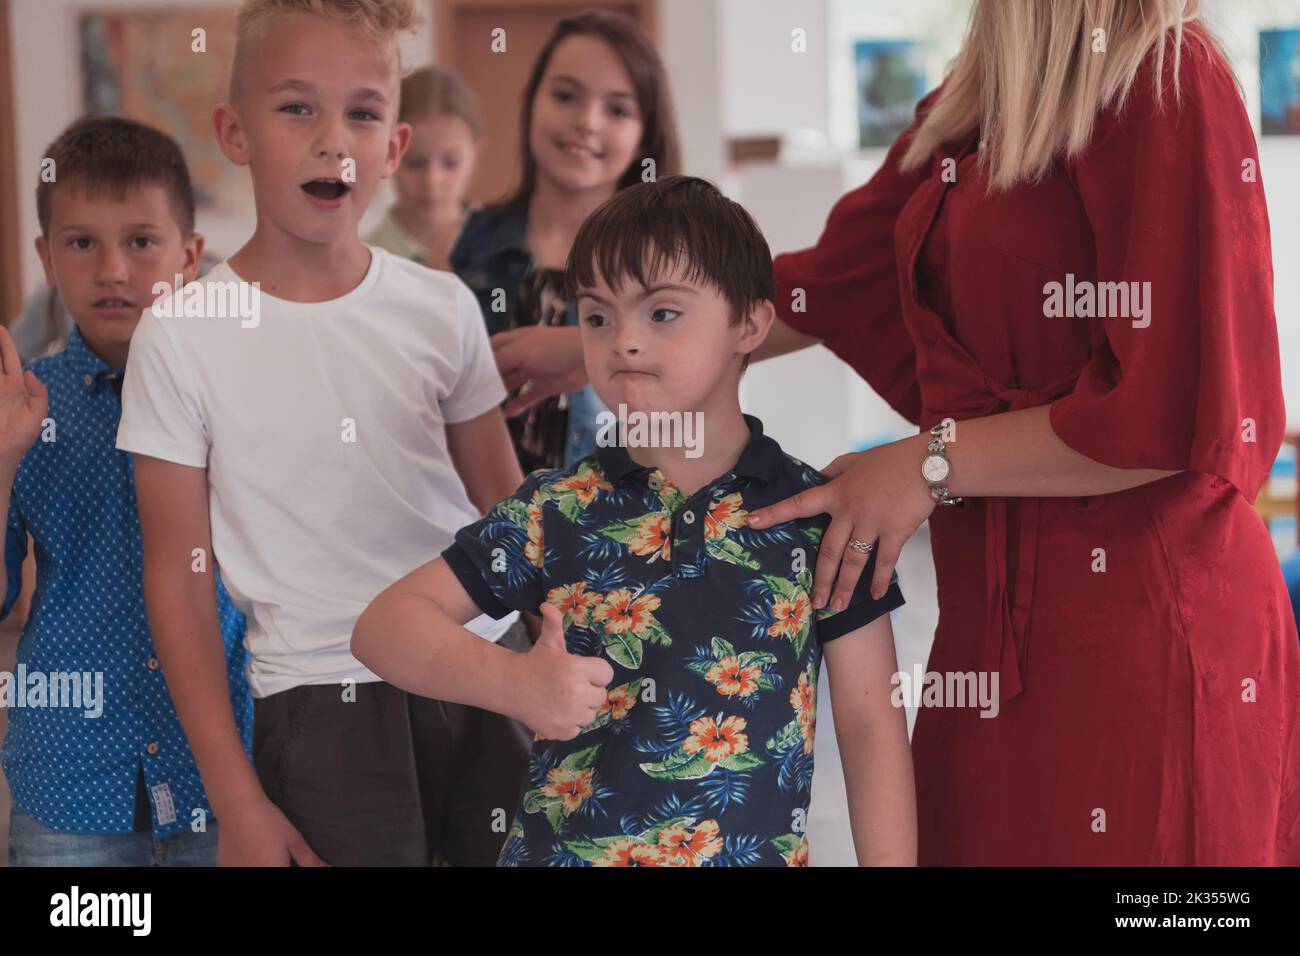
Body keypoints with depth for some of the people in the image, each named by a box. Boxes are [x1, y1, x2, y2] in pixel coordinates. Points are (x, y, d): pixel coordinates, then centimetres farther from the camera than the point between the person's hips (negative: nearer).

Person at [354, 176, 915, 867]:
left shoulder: (818, 516, -5)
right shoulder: (557, 510, -3)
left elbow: (870, 725, -2)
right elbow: (385, 623, -6)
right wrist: (513, 682, -23)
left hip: (759, 850, 0)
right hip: (562, 848, 1)